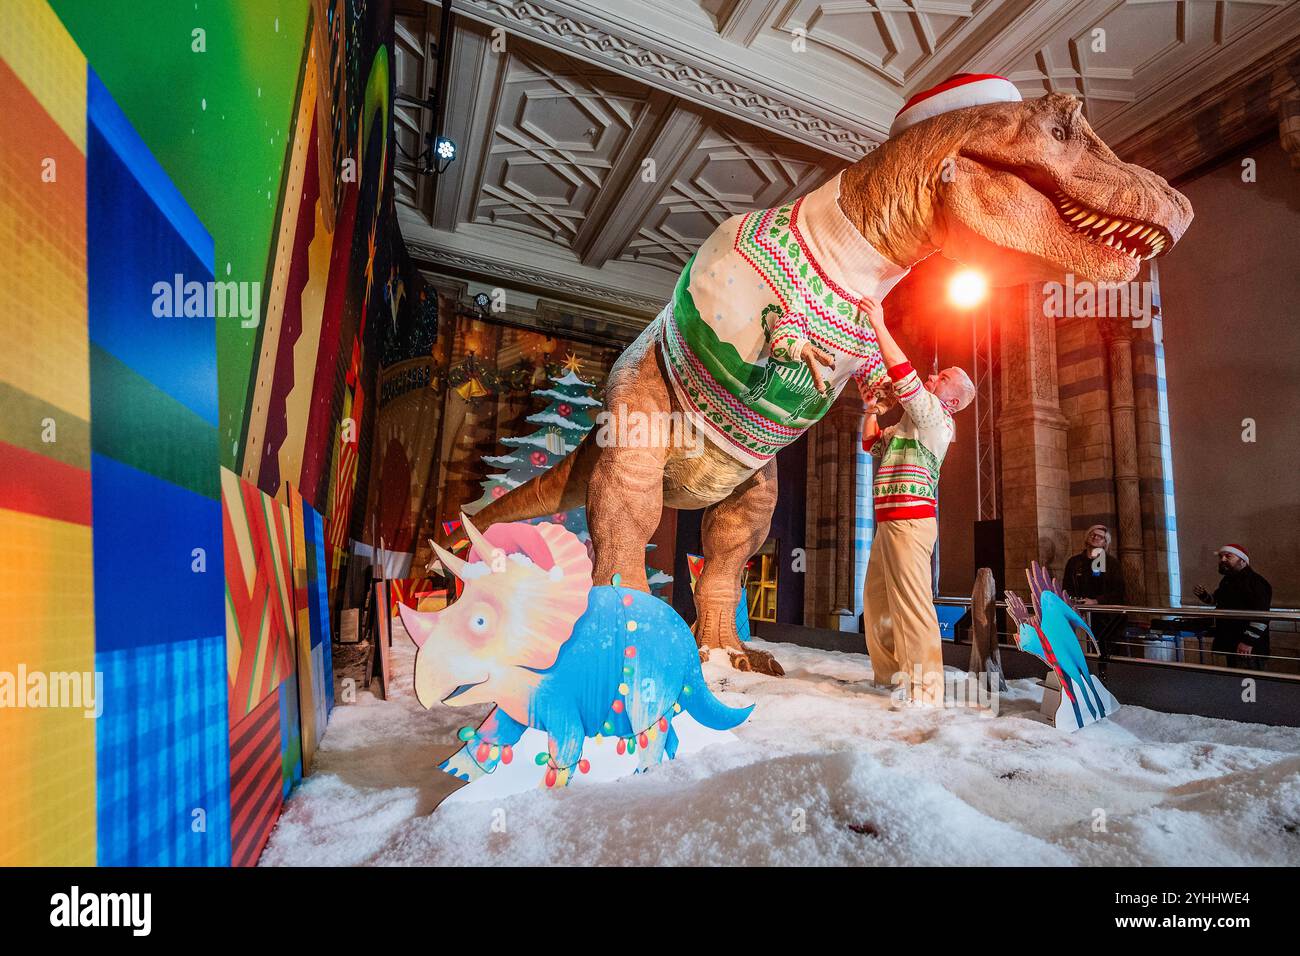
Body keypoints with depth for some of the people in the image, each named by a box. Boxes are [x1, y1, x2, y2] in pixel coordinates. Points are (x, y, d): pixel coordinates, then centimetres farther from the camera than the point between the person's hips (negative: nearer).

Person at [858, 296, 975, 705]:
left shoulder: (935, 417, -2)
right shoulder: (912, 422, 26)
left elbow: (905, 378, -18)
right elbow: (872, 443, 35)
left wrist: (878, 326, -15)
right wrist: (871, 409, 20)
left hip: (909, 521, -10)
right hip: (889, 522, 10)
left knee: (911, 607, -12)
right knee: (878, 602, 12)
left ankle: (925, 692, -9)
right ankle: (890, 677, 22)